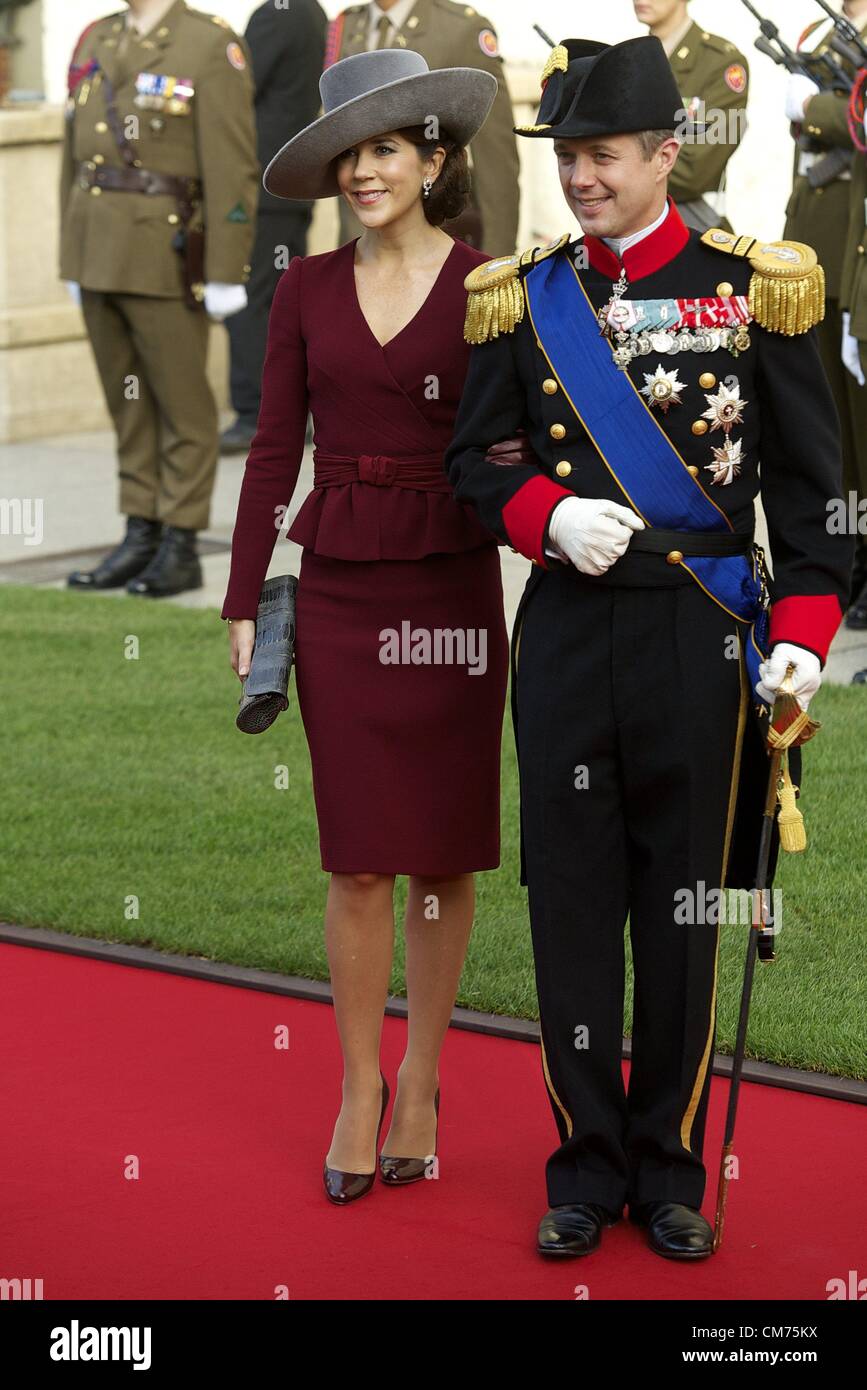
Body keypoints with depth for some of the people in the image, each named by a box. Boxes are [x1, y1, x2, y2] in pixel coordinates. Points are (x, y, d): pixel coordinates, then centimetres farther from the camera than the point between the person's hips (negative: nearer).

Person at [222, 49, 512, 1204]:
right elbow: (275, 448, 7)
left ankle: (420, 1088, 19)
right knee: (359, 860, 0)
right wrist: (244, 601, 3)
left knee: (443, 855, 5)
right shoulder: (308, 291, 5)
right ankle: (359, 1089, 12)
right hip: (340, 589, 1)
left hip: (454, 589, -1)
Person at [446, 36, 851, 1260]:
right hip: (566, 628, 2)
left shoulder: (755, 288, -2)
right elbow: (472, 461, 9)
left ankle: (671, 1168, 19)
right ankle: (587, 1165, 17)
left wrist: (805, 630, -9)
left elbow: (810, 480, 0)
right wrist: (549, 516, -12)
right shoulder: (521, 298, 4)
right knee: (571, 896, 4)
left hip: (700, 634, -2)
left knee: (684, 905, 6)